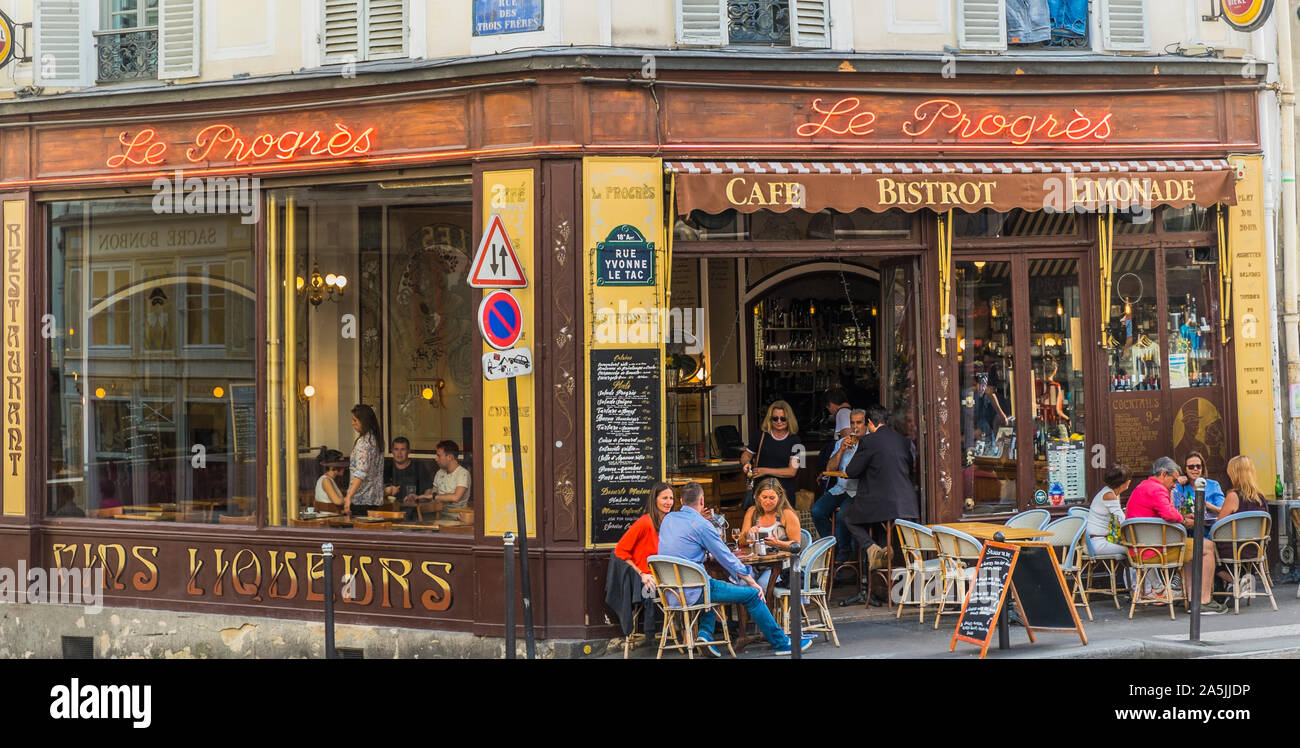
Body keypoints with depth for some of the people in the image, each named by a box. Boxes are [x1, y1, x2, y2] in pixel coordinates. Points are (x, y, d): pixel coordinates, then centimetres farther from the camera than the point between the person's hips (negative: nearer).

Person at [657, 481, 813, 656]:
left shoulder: (668, 519, 11)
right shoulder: (701, 525, -12)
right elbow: (727, 558, -6)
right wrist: (752, 582, 3)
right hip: (691, 593, -8)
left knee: (711, 586, 35)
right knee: (751, 594, 1)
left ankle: (705, 633, 17)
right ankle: (781, 643, 9)